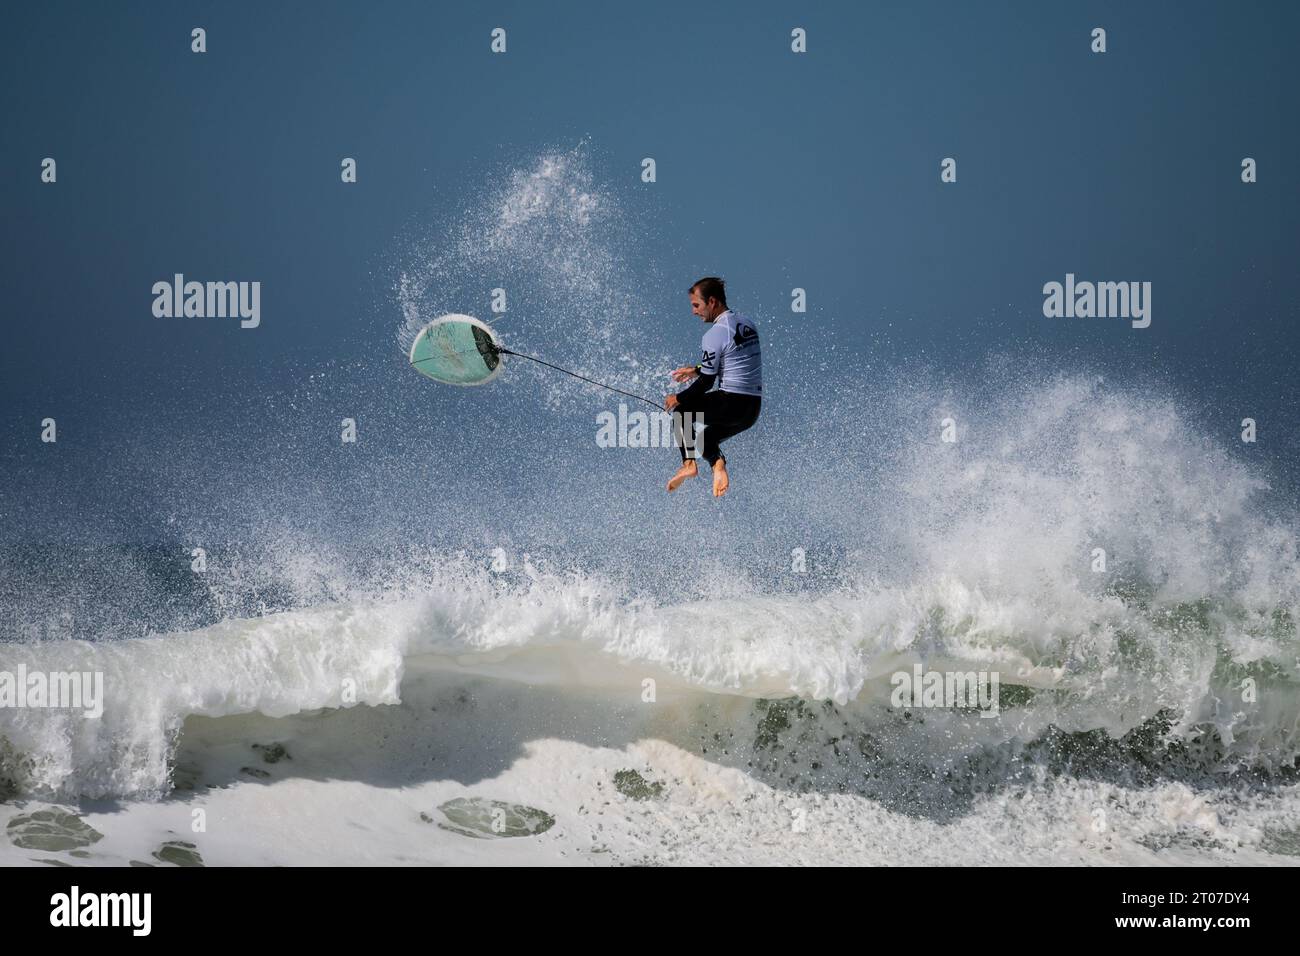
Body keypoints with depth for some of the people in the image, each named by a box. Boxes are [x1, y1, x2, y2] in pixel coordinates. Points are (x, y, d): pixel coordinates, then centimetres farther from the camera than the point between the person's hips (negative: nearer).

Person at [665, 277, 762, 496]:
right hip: (753, 408, 8)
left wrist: (677, 399, 4)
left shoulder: (715, 334, -13)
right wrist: (697, 370, 25)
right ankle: (718, 464, 0)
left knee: (681, 410, 15)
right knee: (705, 438, 25)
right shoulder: (746, 324, 12)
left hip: (731, 404, -8)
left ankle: (689, 464, 6)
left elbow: (706, 382, -11)